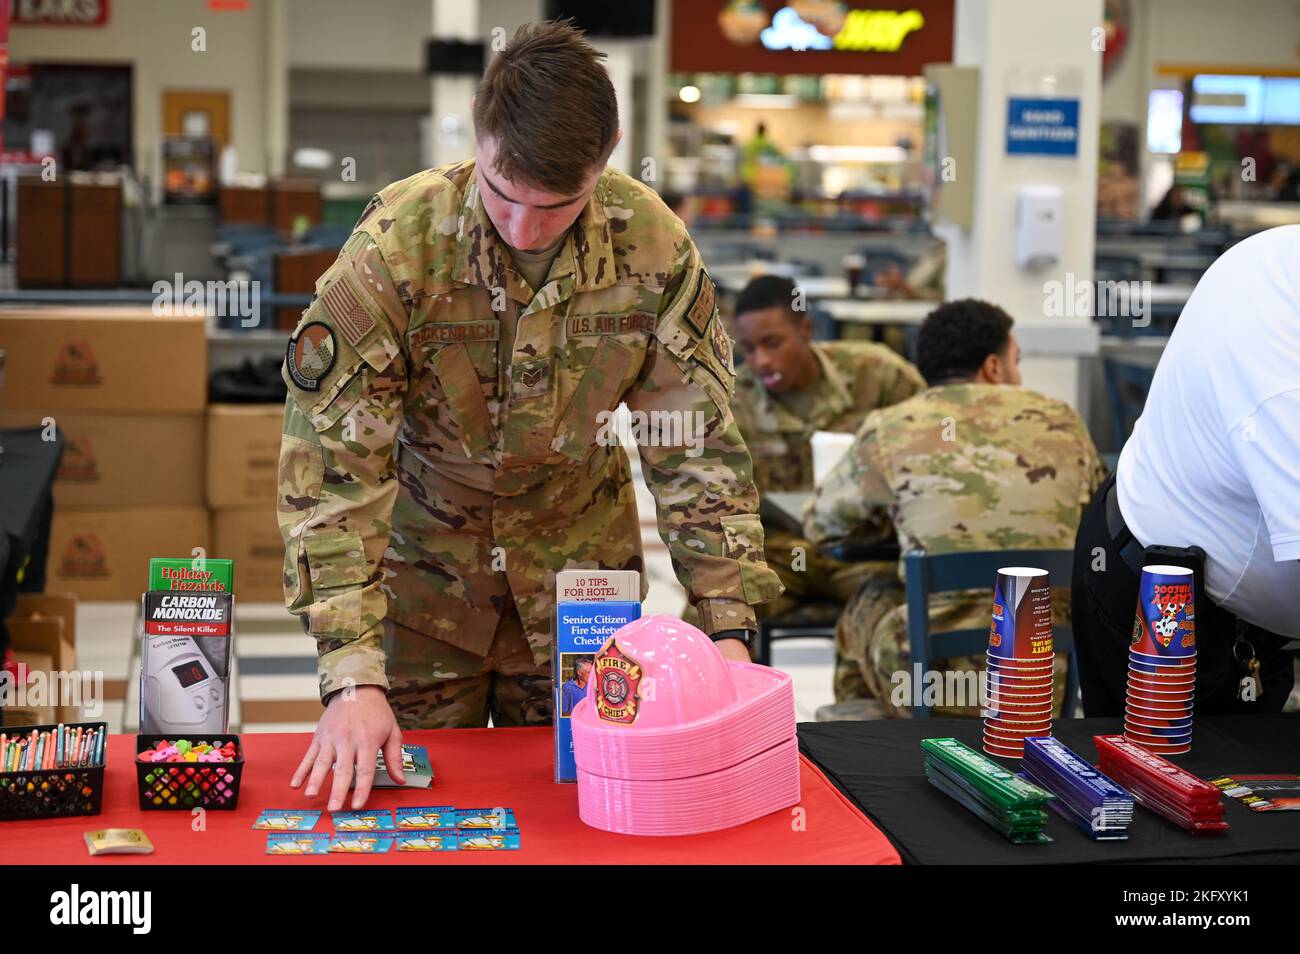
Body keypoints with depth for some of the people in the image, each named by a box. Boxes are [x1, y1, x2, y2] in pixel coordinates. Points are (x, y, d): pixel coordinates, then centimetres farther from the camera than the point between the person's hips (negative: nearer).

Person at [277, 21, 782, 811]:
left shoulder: (653, 247, -18)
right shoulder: (395, 247, -25)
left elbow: (698, 447, -11)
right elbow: (331, 463, -25)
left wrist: (729, 629, -20)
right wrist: (351, 673, -33)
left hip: (580, 559, 2)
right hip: (426, 554, -1)